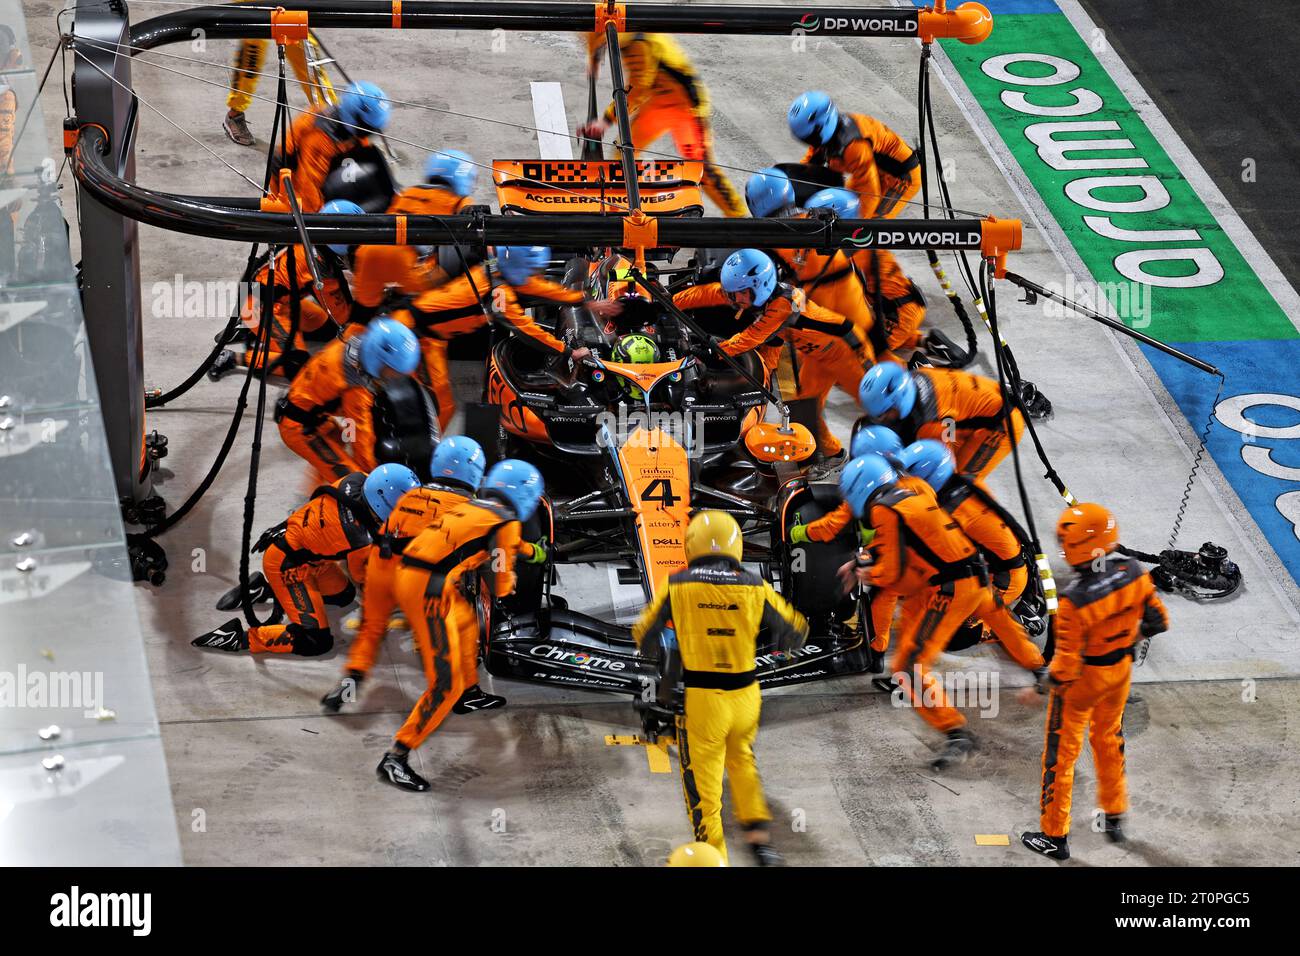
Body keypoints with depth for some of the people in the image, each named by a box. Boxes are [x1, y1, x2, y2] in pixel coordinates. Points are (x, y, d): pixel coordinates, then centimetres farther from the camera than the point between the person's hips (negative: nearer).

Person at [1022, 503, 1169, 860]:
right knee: (1108, 738, 29)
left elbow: (1066, 666, -26)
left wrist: (1049, 681, -7)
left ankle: (1054, 836, 25)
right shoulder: (1135, 574, -19)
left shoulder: (1074, 602, -34)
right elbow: (1158, 621, -3)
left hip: (1083, 678, -6)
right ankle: (1115, 818, 45)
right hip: (1121, 670, 6)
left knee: (1061, 751, 13)